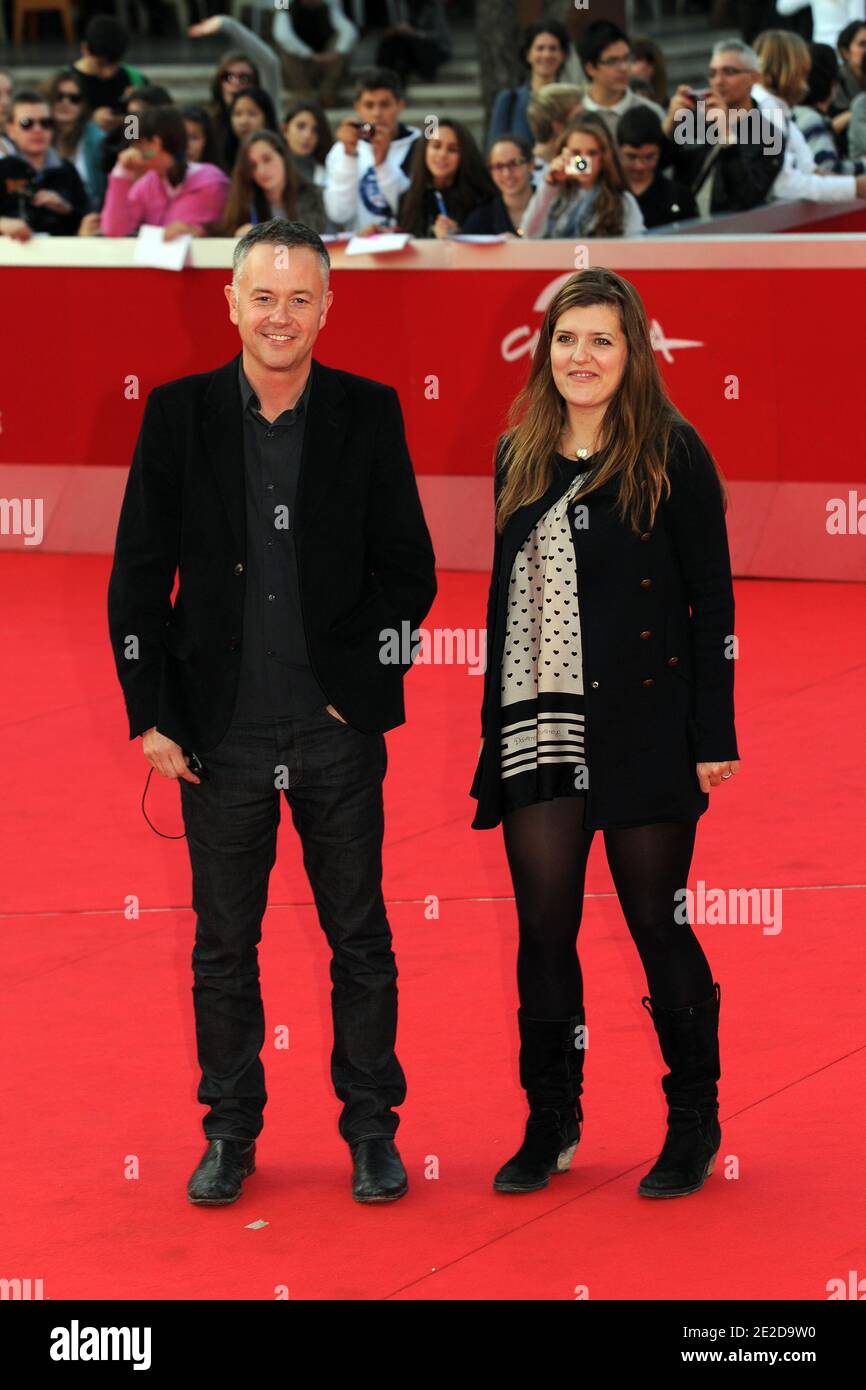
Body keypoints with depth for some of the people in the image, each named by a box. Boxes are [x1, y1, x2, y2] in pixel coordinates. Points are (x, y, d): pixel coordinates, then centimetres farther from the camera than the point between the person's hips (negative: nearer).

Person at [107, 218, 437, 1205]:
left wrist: (361, 679, -7)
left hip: (339, 726, 0)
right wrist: (151, 713, -3)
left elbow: (409, 570, 3)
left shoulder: (369, 414, 0)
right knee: (223, 942, 8)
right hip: (221, 727, 0)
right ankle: (230, 1132, 21)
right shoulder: (179, 414, 0)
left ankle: (371, 1129, 20)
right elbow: (138, 577, 2)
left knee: (360, 938, 8)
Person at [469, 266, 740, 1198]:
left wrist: (715, 734, -8)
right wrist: (494, 721, 12)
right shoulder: (519, 455, 12)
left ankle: (695, 1122, 15)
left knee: (657, 922, 2)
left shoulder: (672, 454, -3)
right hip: (538, 728, 5)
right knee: (544, 927, 6)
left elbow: (713, 600, -4)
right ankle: (551, 1123, 18)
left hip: (642, 727, -4)